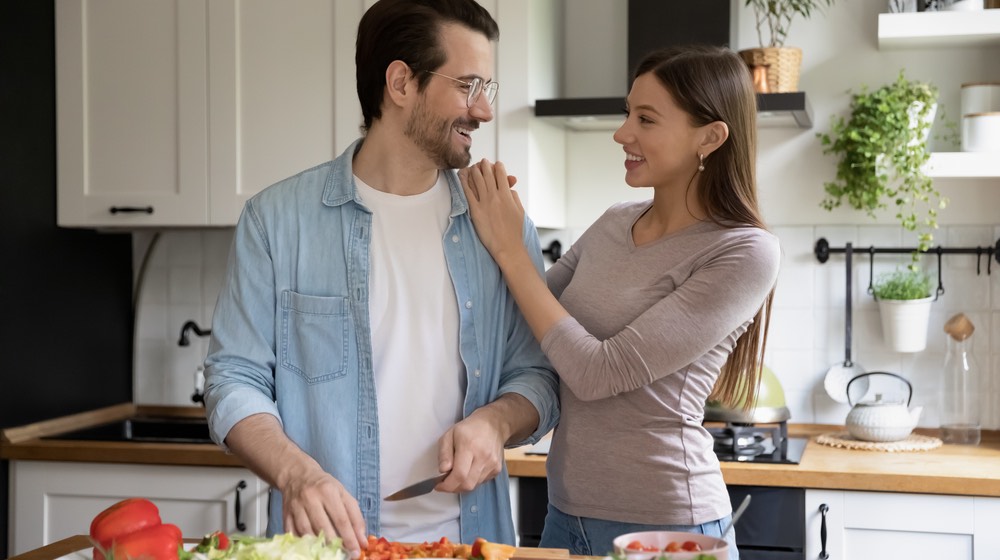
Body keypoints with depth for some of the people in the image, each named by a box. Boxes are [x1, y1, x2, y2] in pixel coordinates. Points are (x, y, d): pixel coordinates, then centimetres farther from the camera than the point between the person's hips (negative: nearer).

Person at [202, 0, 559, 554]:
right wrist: (295, 469, -17)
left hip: (468, 535, 2)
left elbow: (536, 375, 11)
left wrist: (494, 421, -9)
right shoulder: (278, 218, 0)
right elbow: (235, 378, 0)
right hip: (328, 538, -2)